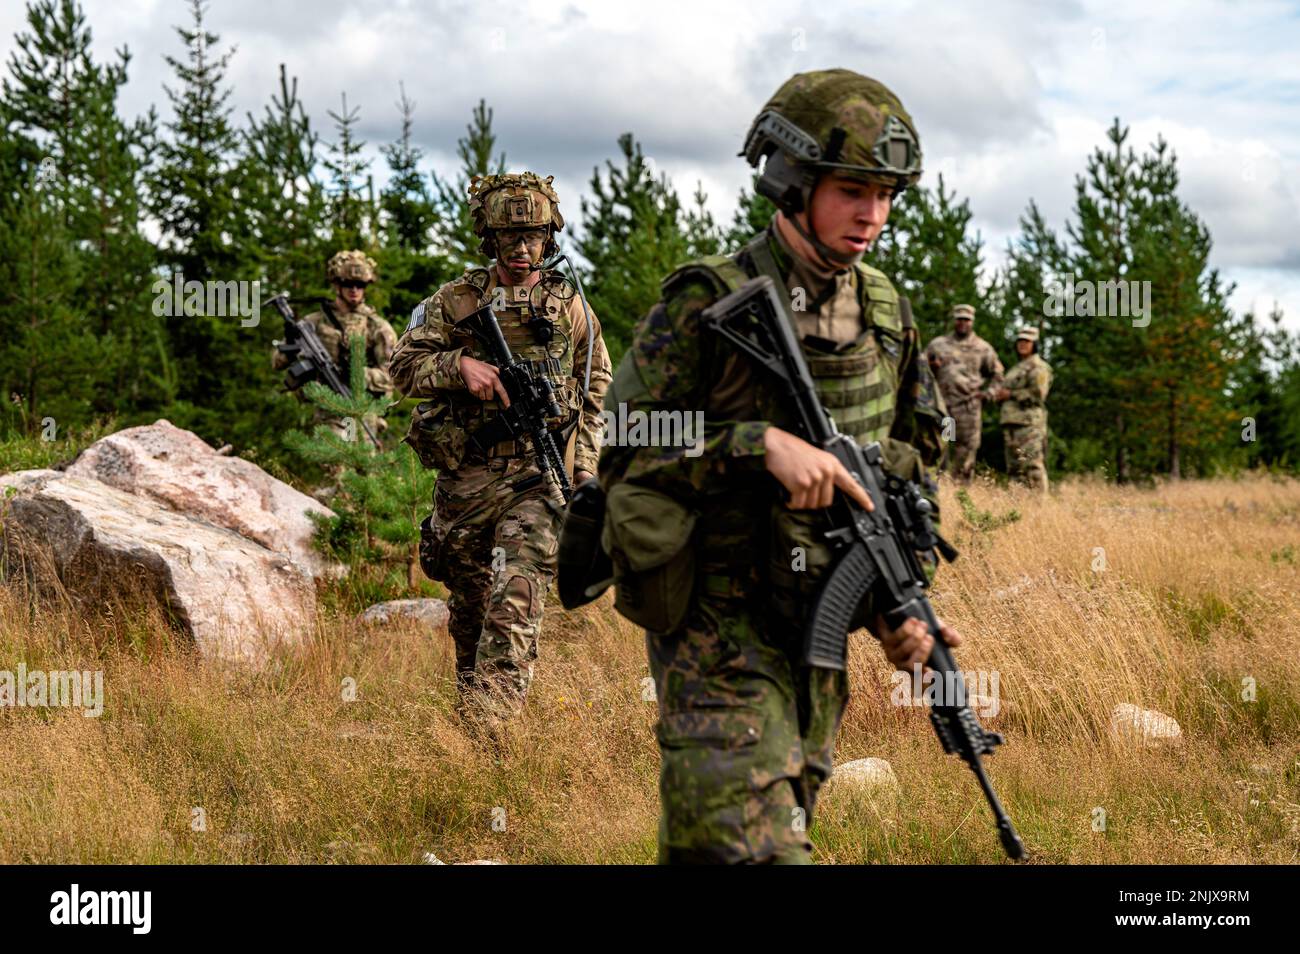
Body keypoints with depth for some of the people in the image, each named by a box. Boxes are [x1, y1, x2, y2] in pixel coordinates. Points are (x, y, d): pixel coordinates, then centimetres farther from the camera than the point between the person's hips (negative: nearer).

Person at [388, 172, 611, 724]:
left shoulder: (571, 308, 7)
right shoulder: (456, 301, 4)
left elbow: (596, 391, 15)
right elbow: (403, 367, 1)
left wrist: (584, 469, 6)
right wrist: (460, 364, -18)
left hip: (538, 472, -1)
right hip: (465, 476, 1)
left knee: (517, 596, -18)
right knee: (468, 598, 14)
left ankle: (493, 711, -26)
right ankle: (467, 693, 35)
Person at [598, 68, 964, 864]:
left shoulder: (887, 312, 8)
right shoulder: (709, 304, -12)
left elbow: (908, 464, 15)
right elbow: (625, 458, -14)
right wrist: (761, 443, -25)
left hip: (817, 632, 7)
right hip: (717, 633, -7)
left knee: (787, 819, 16)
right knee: (754, 843, -13)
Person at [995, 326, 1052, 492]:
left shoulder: (1038, 367, -1)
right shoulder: (1016, 369, 26)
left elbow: (1037, 393, -12)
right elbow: (1004, 391, 32)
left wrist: (1010, 394, -8)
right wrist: (1001, 394, 9)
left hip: (1029, 423, -9)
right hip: (1011, 422, 9)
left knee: (1032, 465, -17)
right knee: (1015, 466, 6)